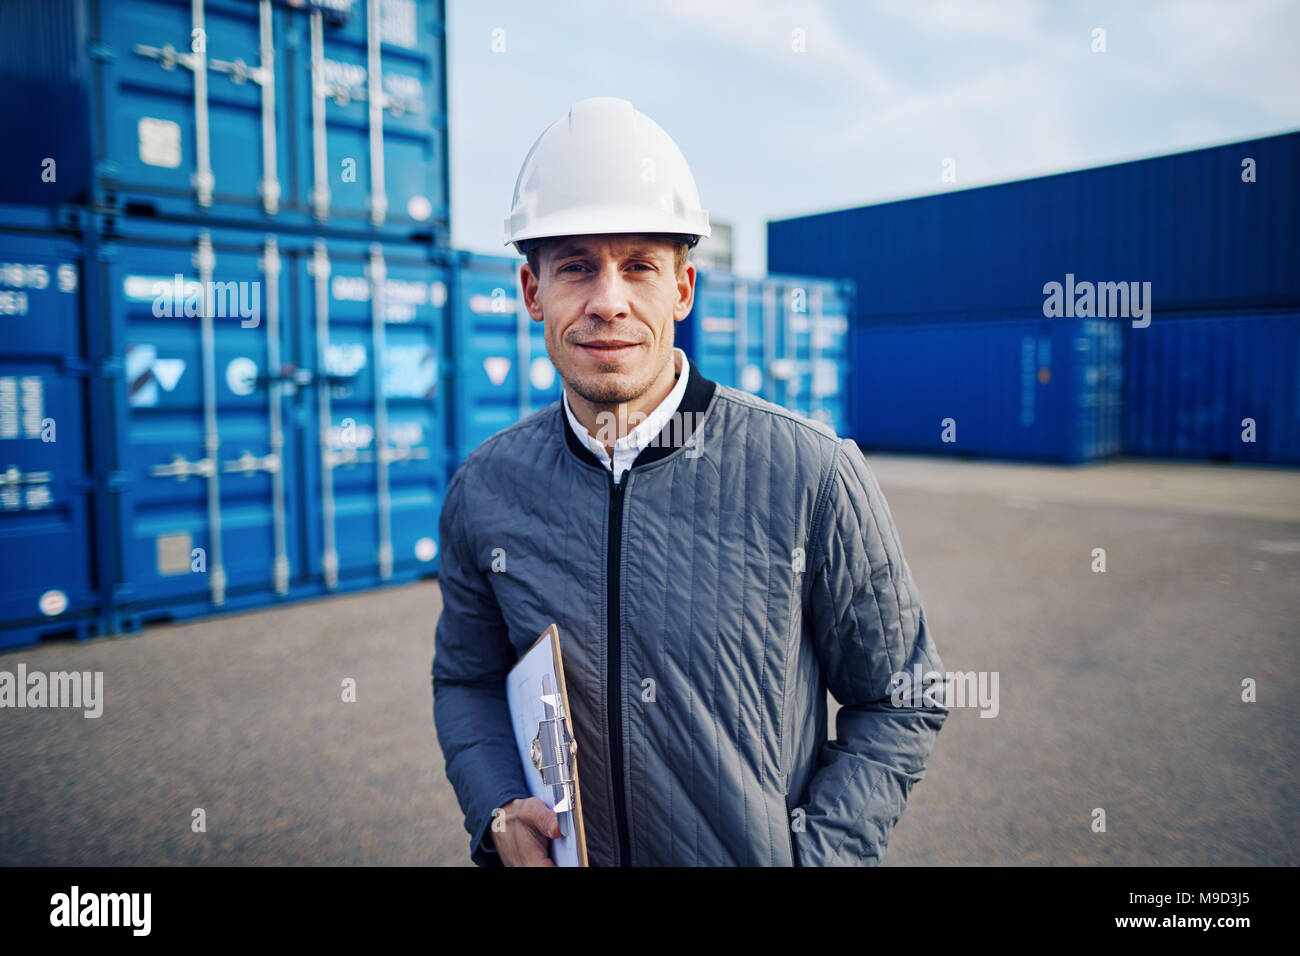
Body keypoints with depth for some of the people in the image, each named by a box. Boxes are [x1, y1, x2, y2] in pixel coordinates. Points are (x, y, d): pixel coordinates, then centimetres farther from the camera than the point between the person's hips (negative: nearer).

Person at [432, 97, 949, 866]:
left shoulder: (816, 477, -17)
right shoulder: (484, 491, -9)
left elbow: (900, 703, -7)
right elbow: (466, 681, 6)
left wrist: (814, 857, -15)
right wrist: (499, 815, -10)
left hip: (770, 853, -2)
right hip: (566, 854, 3)